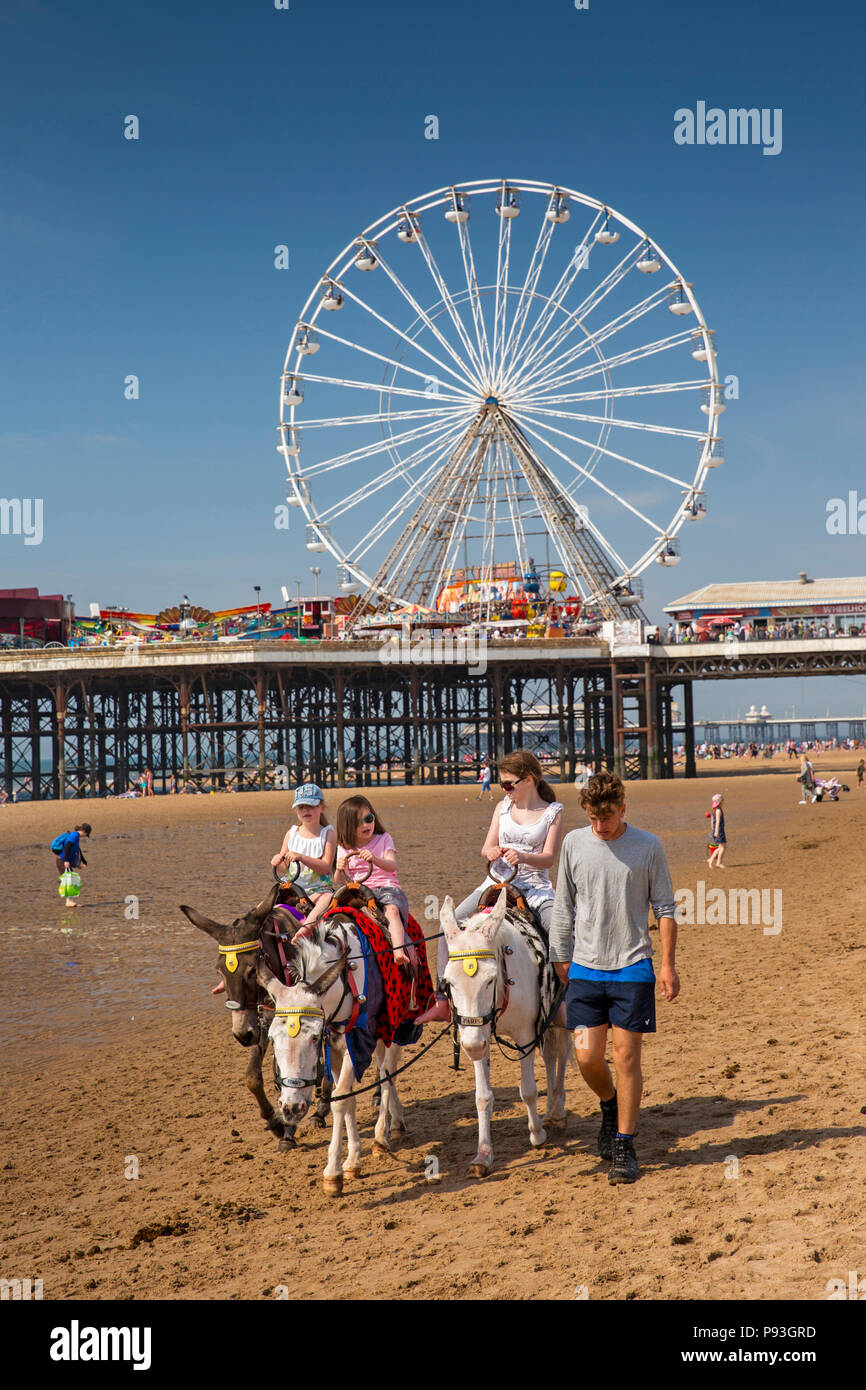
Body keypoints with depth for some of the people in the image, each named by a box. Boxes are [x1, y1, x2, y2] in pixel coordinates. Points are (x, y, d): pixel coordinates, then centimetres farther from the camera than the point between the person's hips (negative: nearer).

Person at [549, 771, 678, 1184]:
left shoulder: (648, 846, -3)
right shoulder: (574, 843, 3)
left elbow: (664, 909, 3)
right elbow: (563, 907, 12)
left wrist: (668, 964, -2)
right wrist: (560, 959, 11)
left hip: (632, 967, -2)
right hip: (585, 968, 2)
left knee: (627, 1057, -2)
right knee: (587, 1057, 1)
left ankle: (624, 1146, 9)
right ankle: (610, 1107, 32)